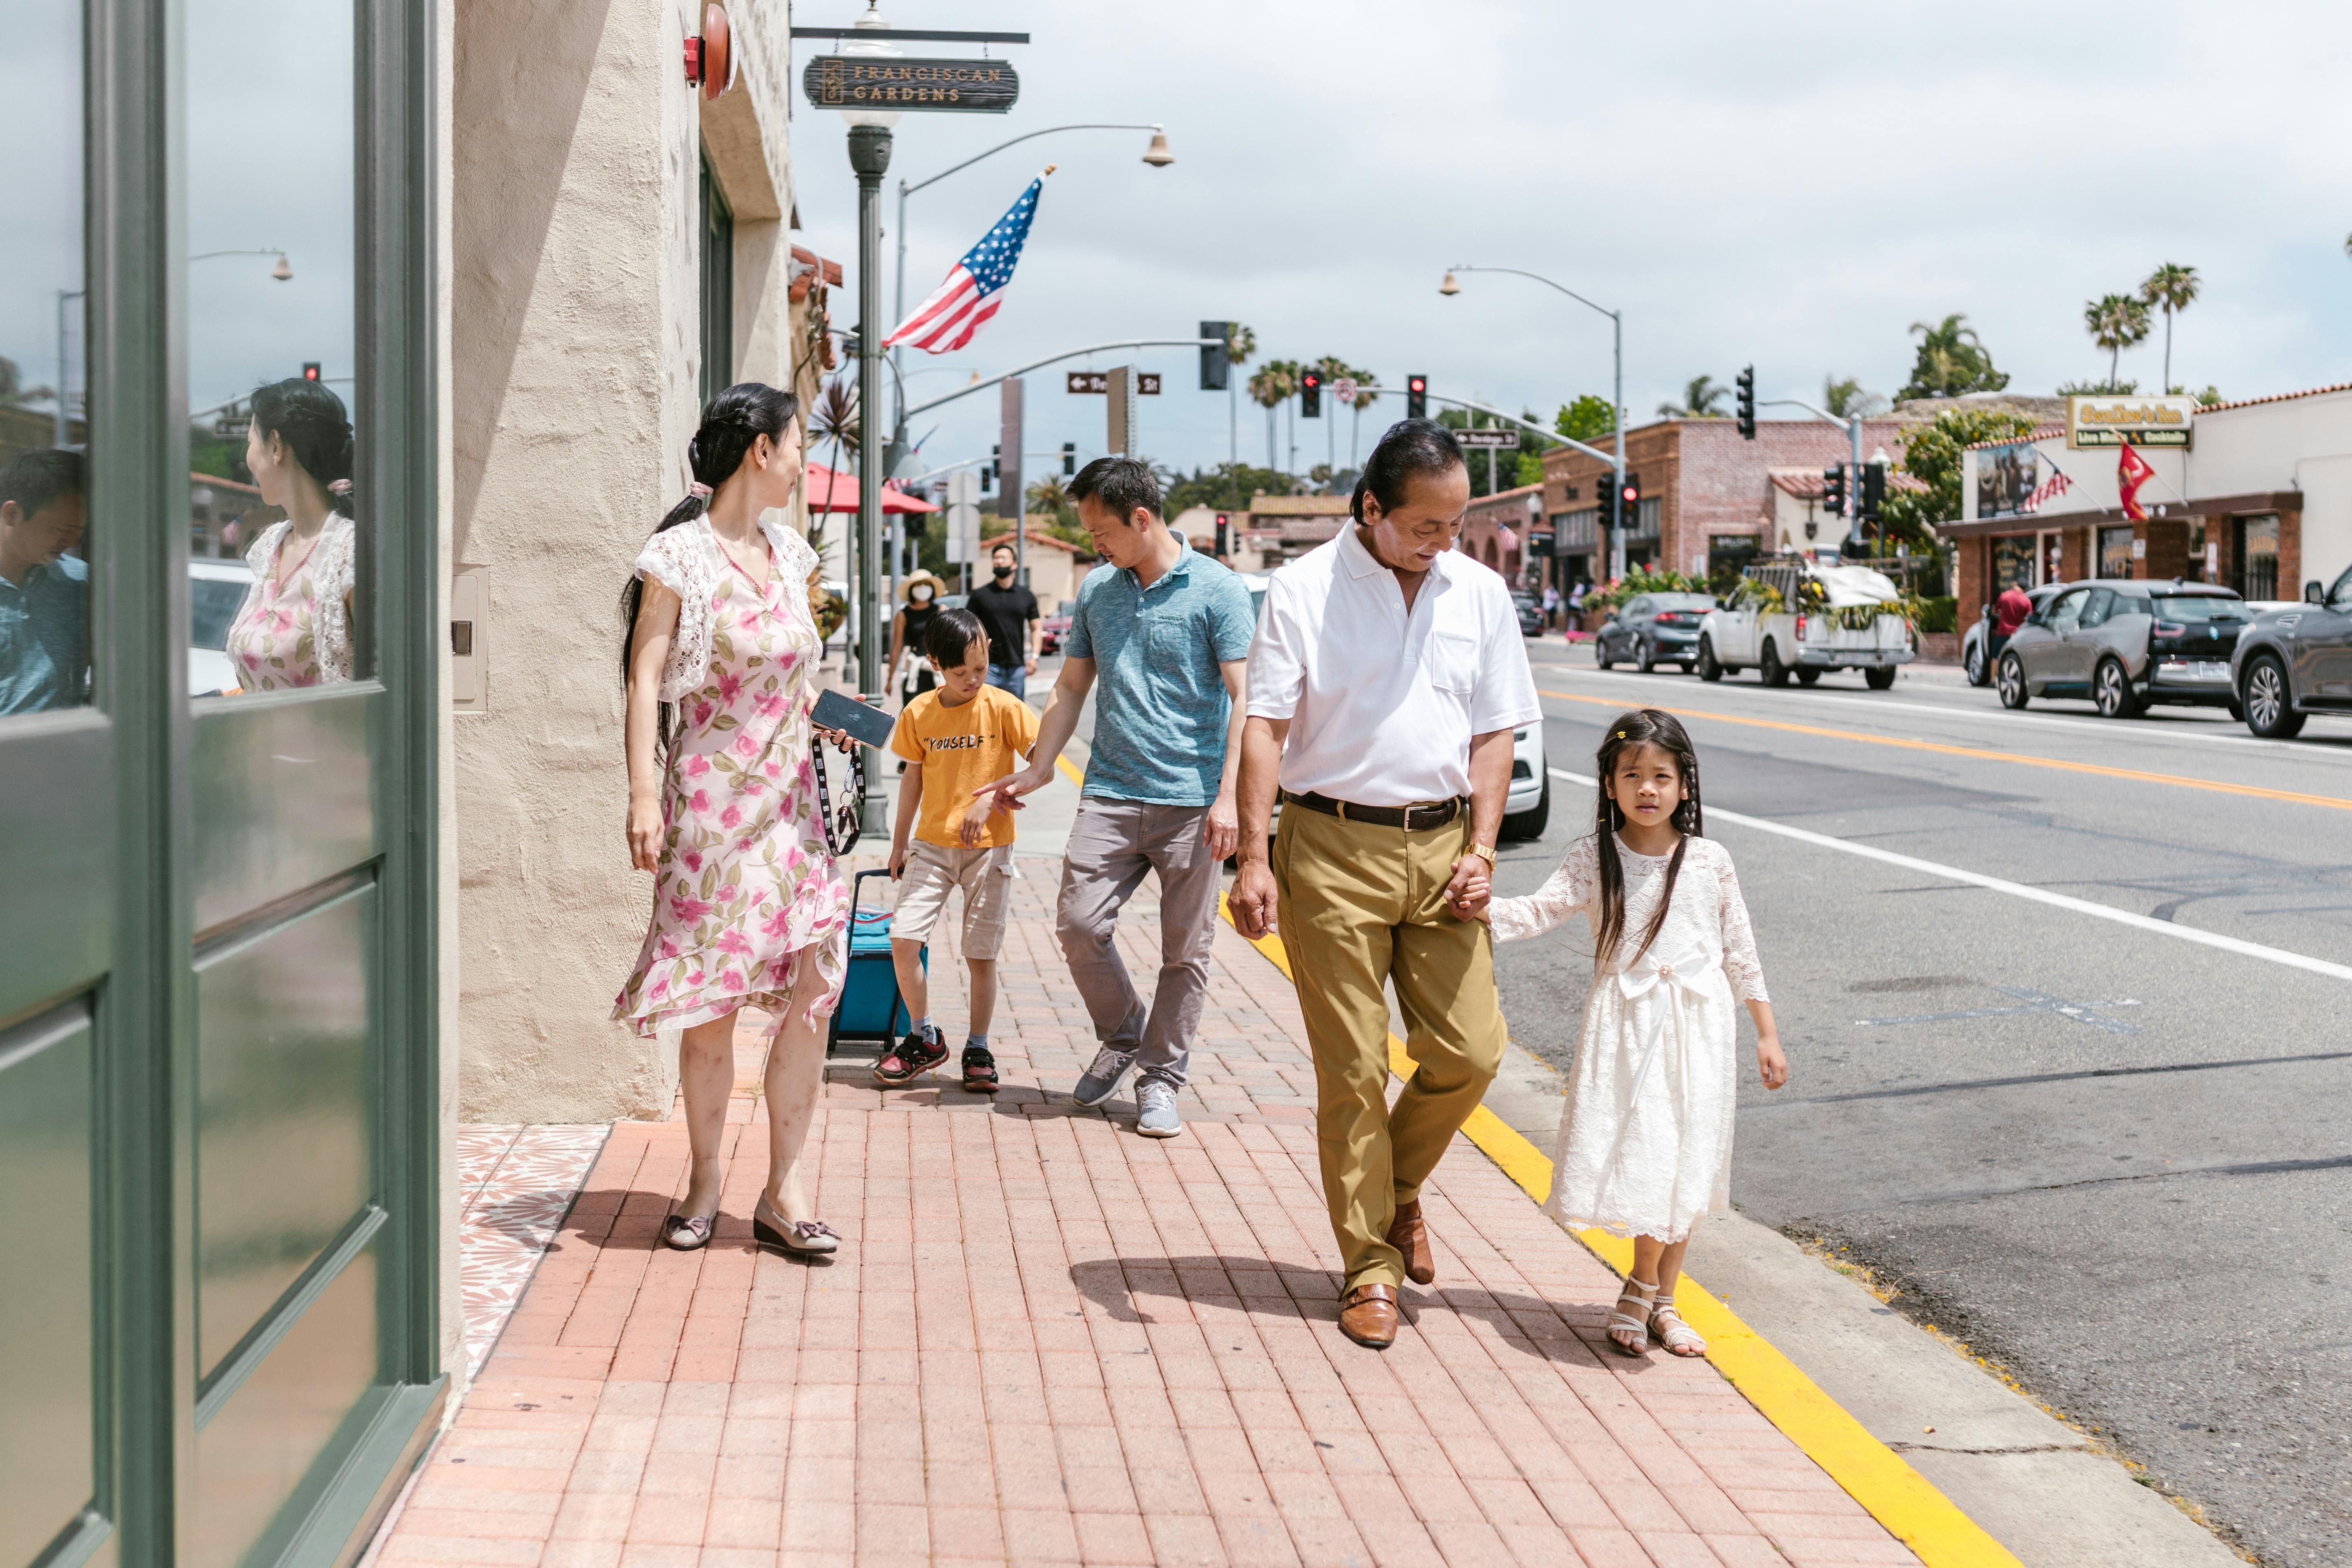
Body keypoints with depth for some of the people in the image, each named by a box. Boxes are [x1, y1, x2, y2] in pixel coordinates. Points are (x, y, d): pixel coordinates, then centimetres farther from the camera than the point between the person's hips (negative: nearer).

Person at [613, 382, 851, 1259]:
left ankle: (783, 1189, 4)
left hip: (788, 796, 6)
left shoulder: (789, 555, 13)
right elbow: (645, 678, -11)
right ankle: (705, 1179, 17)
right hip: (709, 802, -6)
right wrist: (643, 794, -18)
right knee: (711, 999, 0)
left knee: (814, 979, -3)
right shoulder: (679, 556, -6)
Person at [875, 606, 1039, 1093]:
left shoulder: (1003, 708, -6)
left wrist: (989, 802, -21)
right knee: (903, 939, -9)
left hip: (989, 847, -2)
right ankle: (923, 1039, 10)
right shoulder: (919, 713, 4)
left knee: (981, 955, 1)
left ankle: (978, 1052, 17)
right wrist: (899, 843, 20)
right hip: (932, 845, 3)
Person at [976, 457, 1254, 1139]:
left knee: (1185, 949, 2)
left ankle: (1161, 1077, 15)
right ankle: (1122, 1037, 20)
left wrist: (1227, 795, -15)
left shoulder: (1217, 591, -4)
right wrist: (1038, 769, 16)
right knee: (1079, 922, -4)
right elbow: (1072, 686, 21)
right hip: (1110, 793, 4)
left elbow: (1243, 698, -7)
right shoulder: (1096, 590, 11)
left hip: (1190, 799, -4)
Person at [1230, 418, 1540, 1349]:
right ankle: (1371, 1265, 12)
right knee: (1353, 1070, 0)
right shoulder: (1305, 590, -3)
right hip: (1333, 846, -3)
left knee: (1469, 1051, -1)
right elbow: (1264, 727, -6)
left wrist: (1479, 850, 1)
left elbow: (1494, 732, 12)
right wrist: (1253, 859, -14)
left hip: (1442, 845, 4)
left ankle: (1399, 1190, 28)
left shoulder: (1481, 594, 9)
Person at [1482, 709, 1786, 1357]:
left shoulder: (1709, 862, 2)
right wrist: (1483, 908, -28)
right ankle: (1649, 1292, 12)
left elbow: (1740, 952, 7)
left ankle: (1654, 1297, 18)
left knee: (1683, 1161, 5)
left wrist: (1767, 1034, 8)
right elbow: (1540, 911, -10)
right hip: (1625, 1028, -1)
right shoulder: (1594, 858, 0)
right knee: (1638, 1153, -7)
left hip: (1698, 1025, 1)